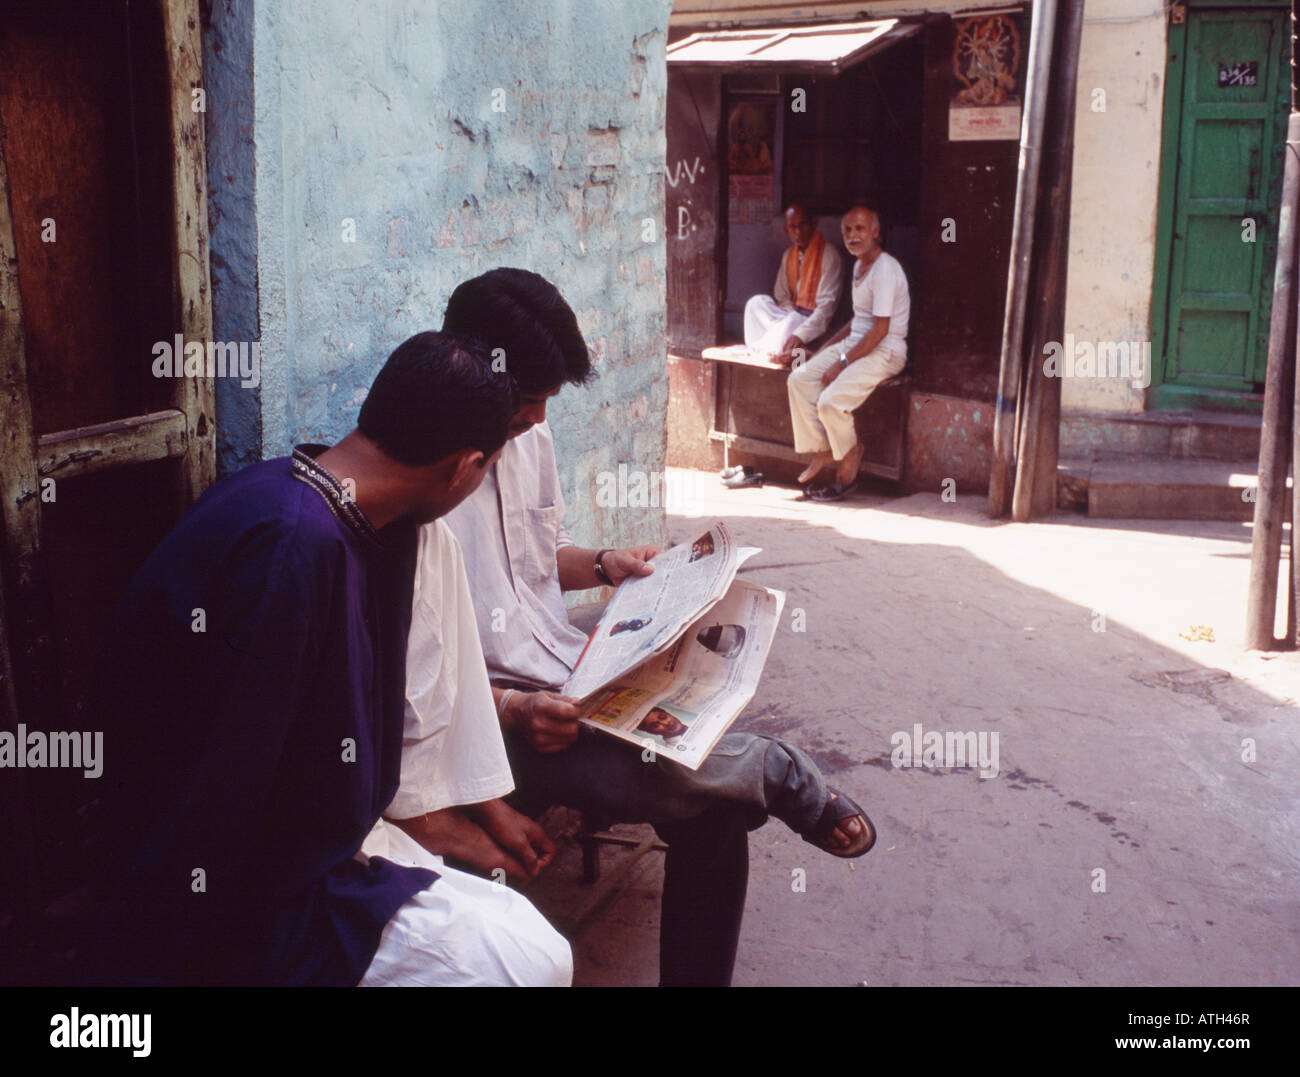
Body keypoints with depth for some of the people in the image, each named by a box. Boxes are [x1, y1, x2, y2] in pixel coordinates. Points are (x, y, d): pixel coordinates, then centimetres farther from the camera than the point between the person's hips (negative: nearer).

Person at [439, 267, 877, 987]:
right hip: (492, 727, -8)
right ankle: (784, 775, 3)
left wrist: (604, 566, 8)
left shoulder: (529, 437, 9)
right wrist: (511, 709, -26)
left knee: (715, 810, -13)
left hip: (575, 683, 8)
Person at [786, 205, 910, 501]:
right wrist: (829, 346, 15)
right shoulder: (859, 266, 14)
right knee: (799, 380, -6)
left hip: (884, 352, -10)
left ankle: (848, 465, 0)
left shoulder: (885, 268, -18)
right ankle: (821, 451, 2)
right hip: (856, 343, 10)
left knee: (831, 401, -25)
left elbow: (880, 328, -22)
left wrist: (843, 362, -21)